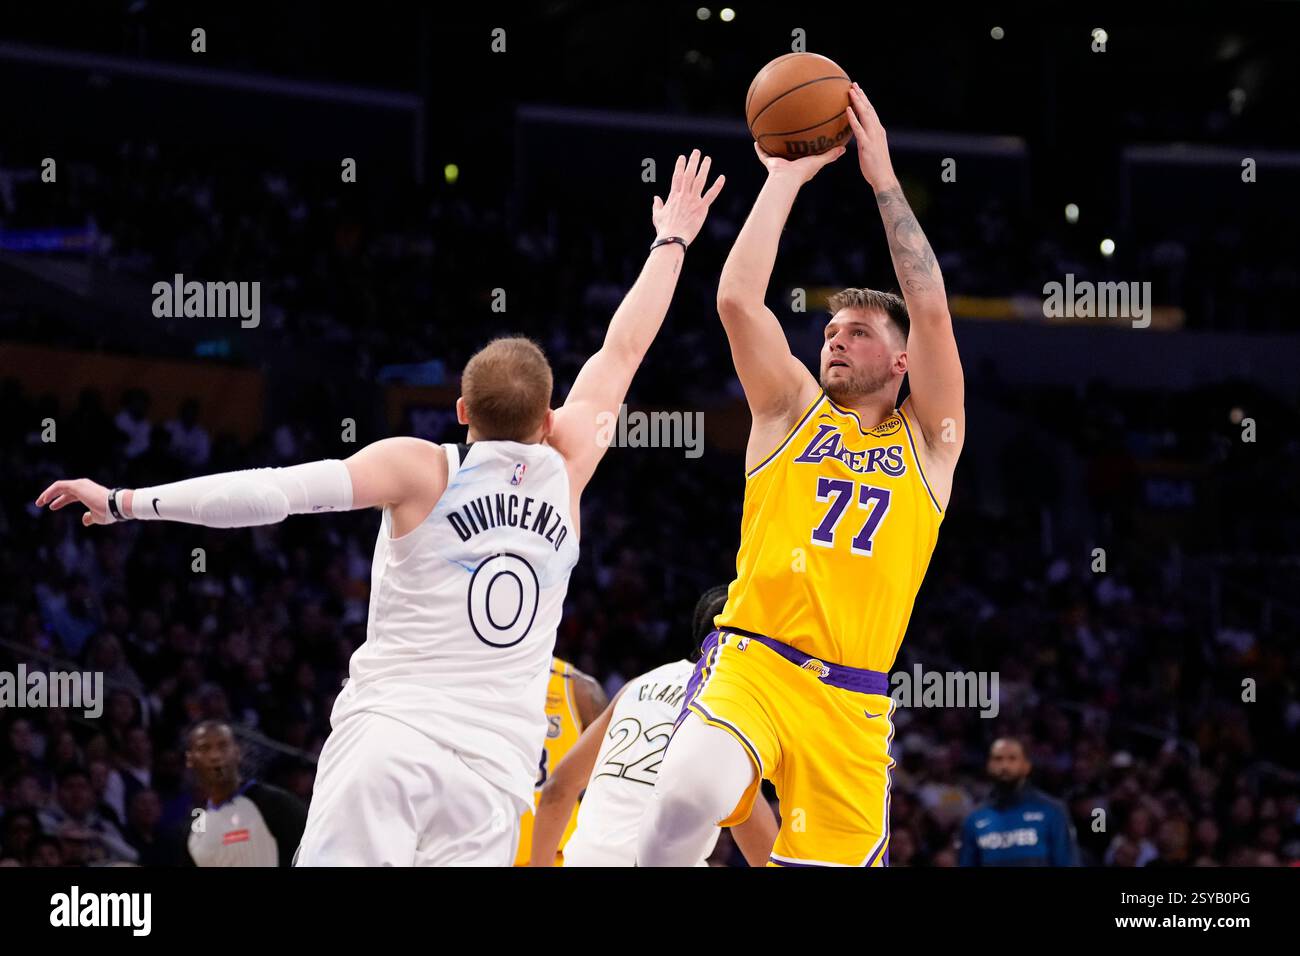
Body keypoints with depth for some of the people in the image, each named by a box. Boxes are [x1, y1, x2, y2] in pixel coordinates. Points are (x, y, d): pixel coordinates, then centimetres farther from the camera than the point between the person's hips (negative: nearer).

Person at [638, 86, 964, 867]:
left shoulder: (928, 441, 12)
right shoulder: (793, 412, 13)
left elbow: (931, 311, -1)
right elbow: (738, 299, -1)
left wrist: (883, 178, -2)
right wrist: (787, 176, 1)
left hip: (851, 701, 2)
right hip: (750, 665, -2)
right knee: (687, 801, -32)